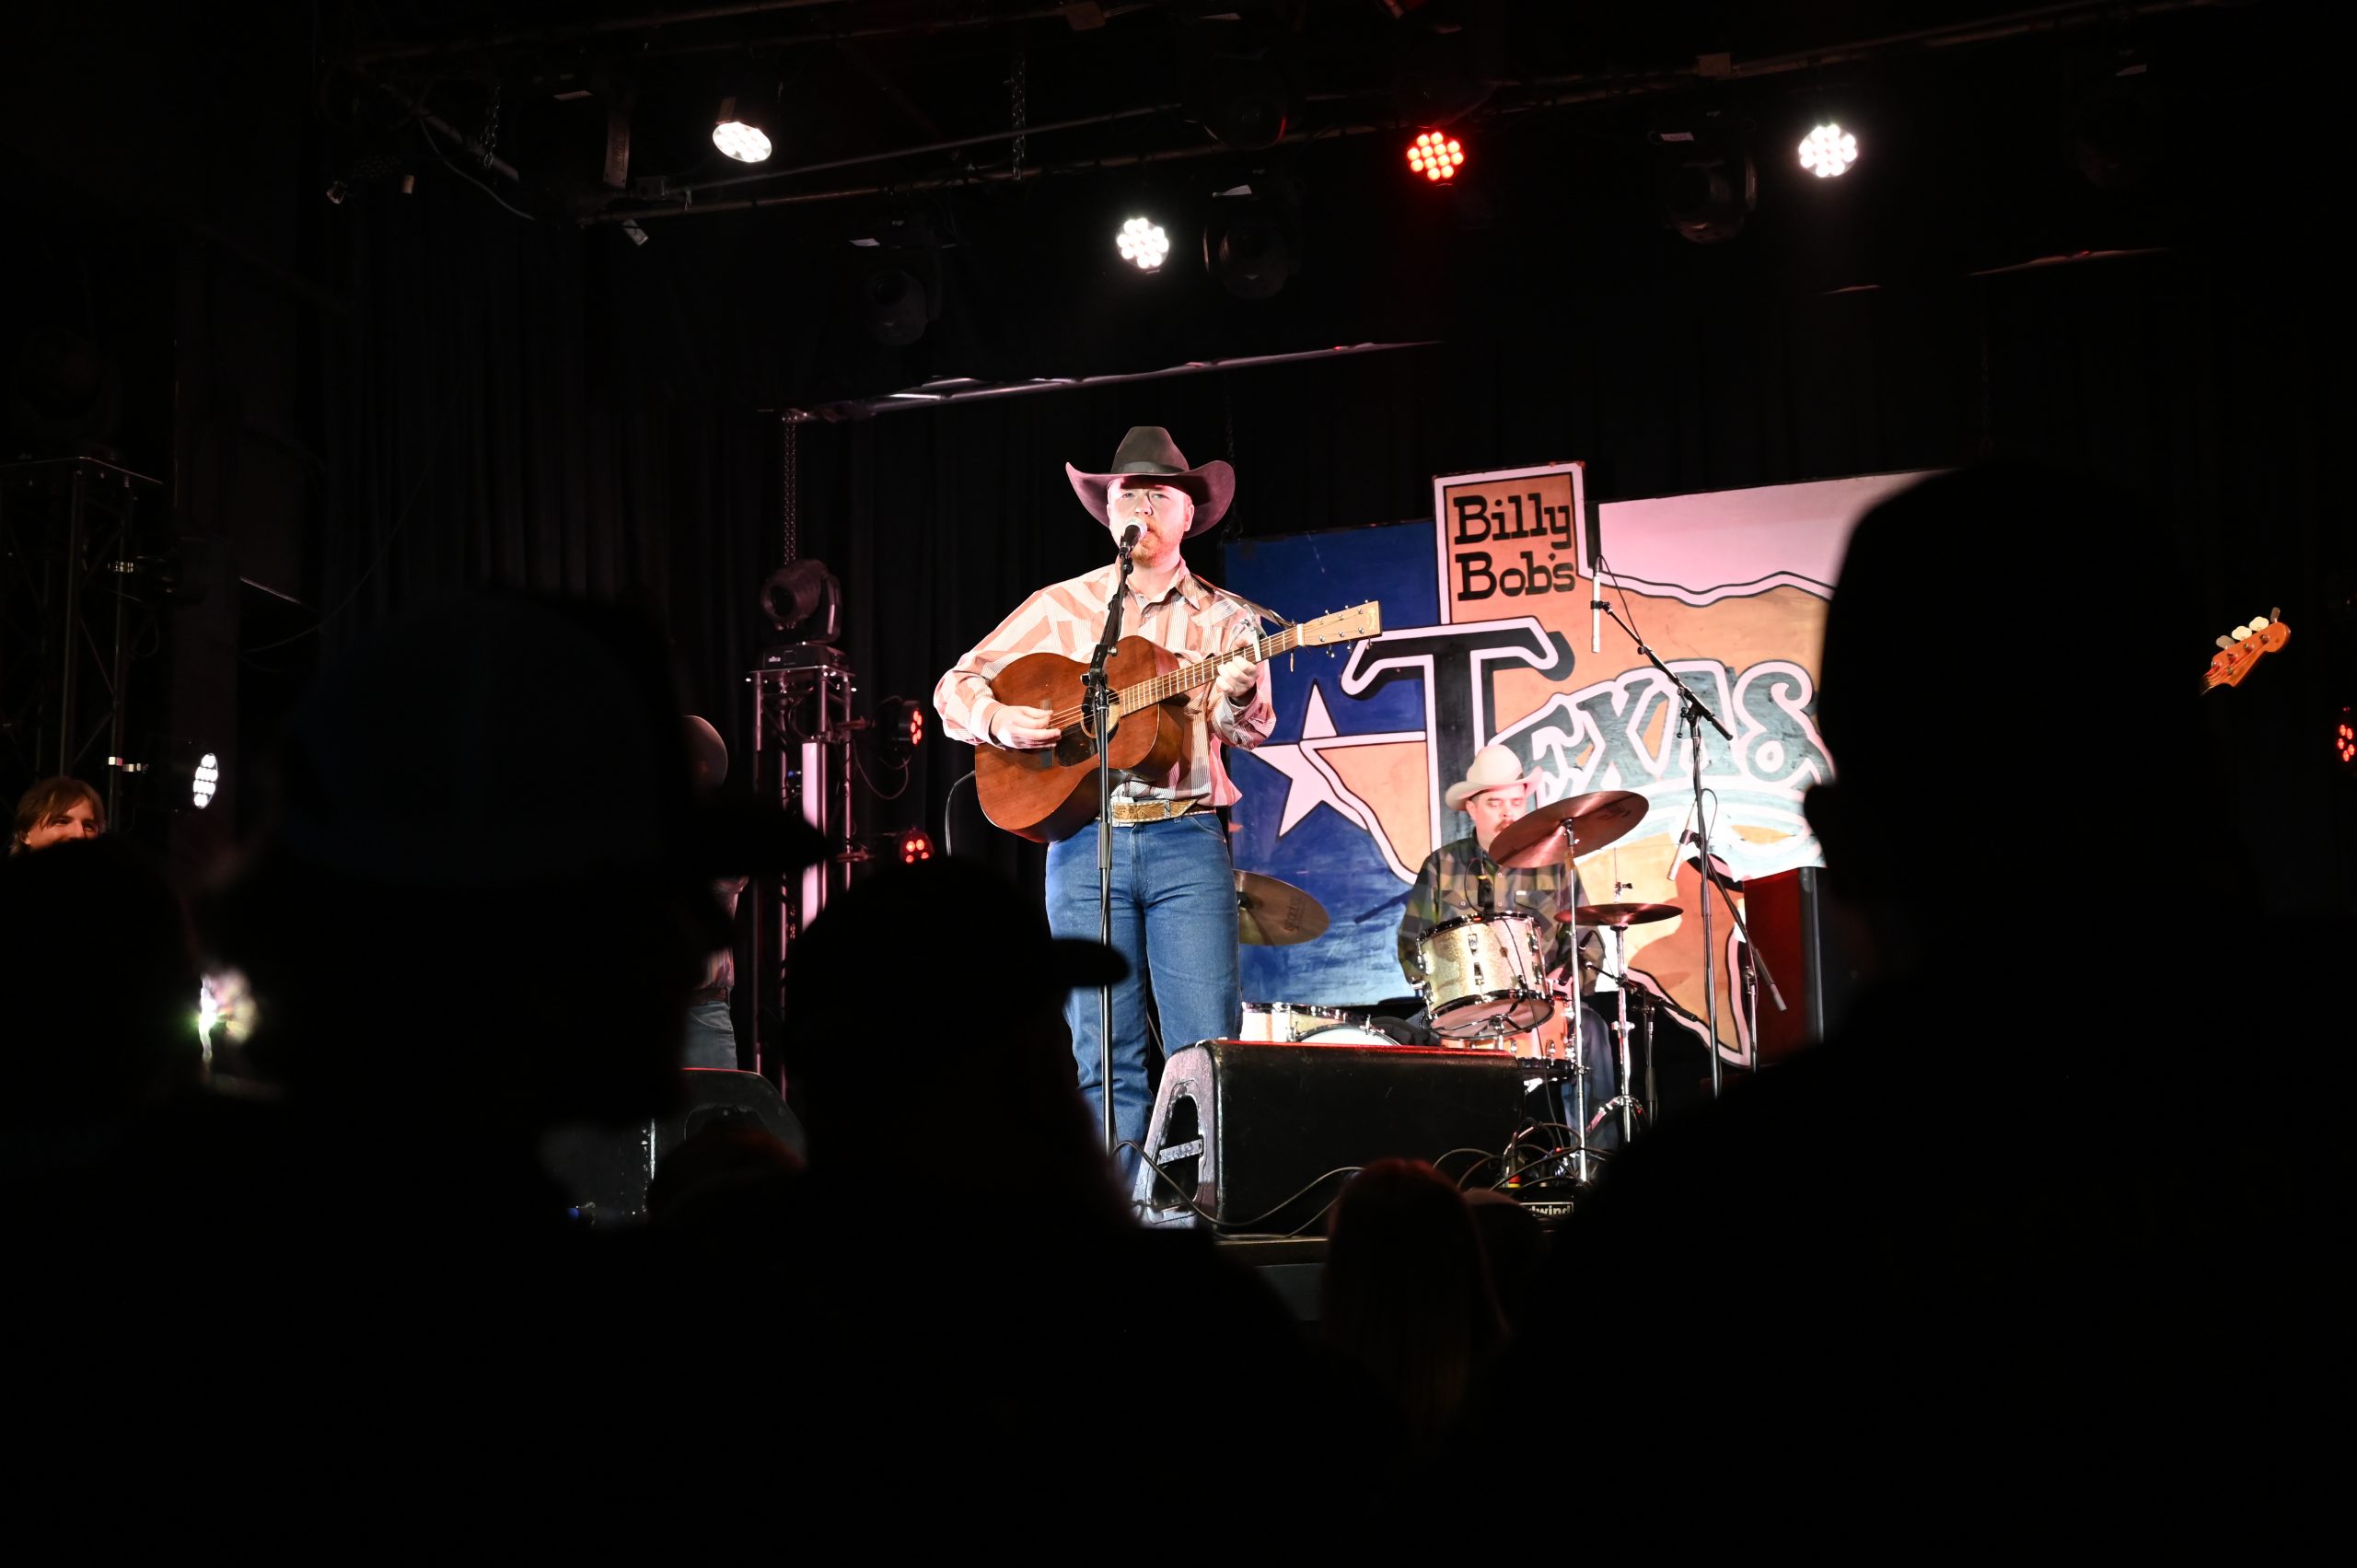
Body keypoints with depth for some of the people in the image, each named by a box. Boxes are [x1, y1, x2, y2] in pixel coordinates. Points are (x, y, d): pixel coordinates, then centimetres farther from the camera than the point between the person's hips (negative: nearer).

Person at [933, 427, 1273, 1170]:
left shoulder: (1224, 618, 10)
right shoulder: (1059, 607, 12)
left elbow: (1251, 728, -4)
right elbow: (957, 684, 12)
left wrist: (1238, 698, -27)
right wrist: (997, 720, -8)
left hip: (1187, 838, -1)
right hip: (1085, 838, 1)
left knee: (1209, 1046, -7)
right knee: (1103, 1052, 2)